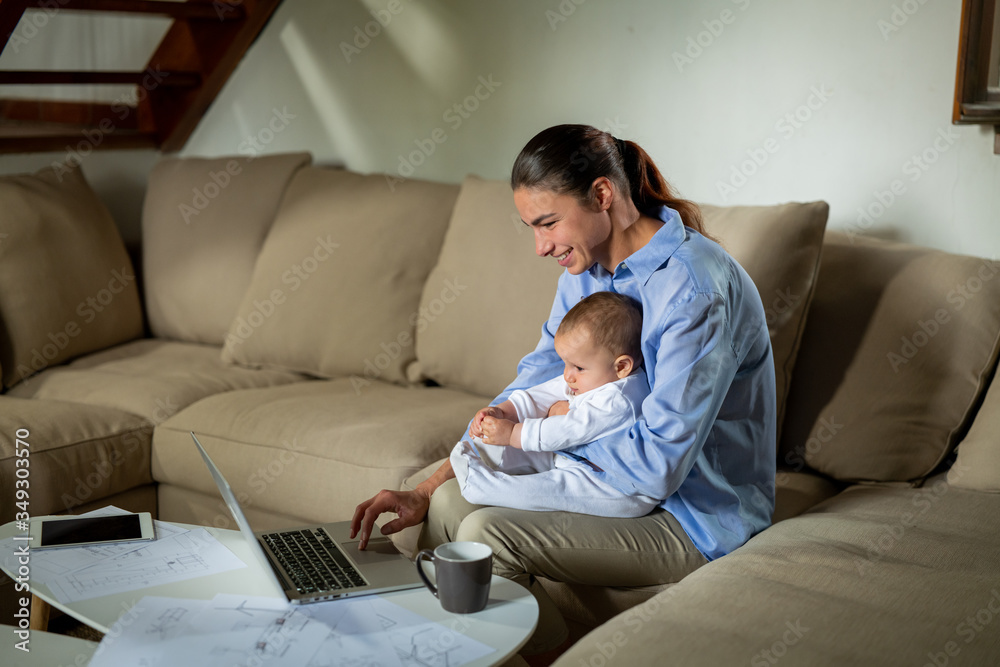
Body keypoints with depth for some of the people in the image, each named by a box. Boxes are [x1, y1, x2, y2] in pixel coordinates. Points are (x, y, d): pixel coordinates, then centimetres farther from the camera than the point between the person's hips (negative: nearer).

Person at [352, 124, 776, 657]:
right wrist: (424, 492, -1)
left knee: (486, 536, -21)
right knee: (452, 500, -2)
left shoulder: (696, 290, -26)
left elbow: (656, 466, -28)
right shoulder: (588, 266, 2)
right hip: (618, 478, 8)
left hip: (697, 518, -8)